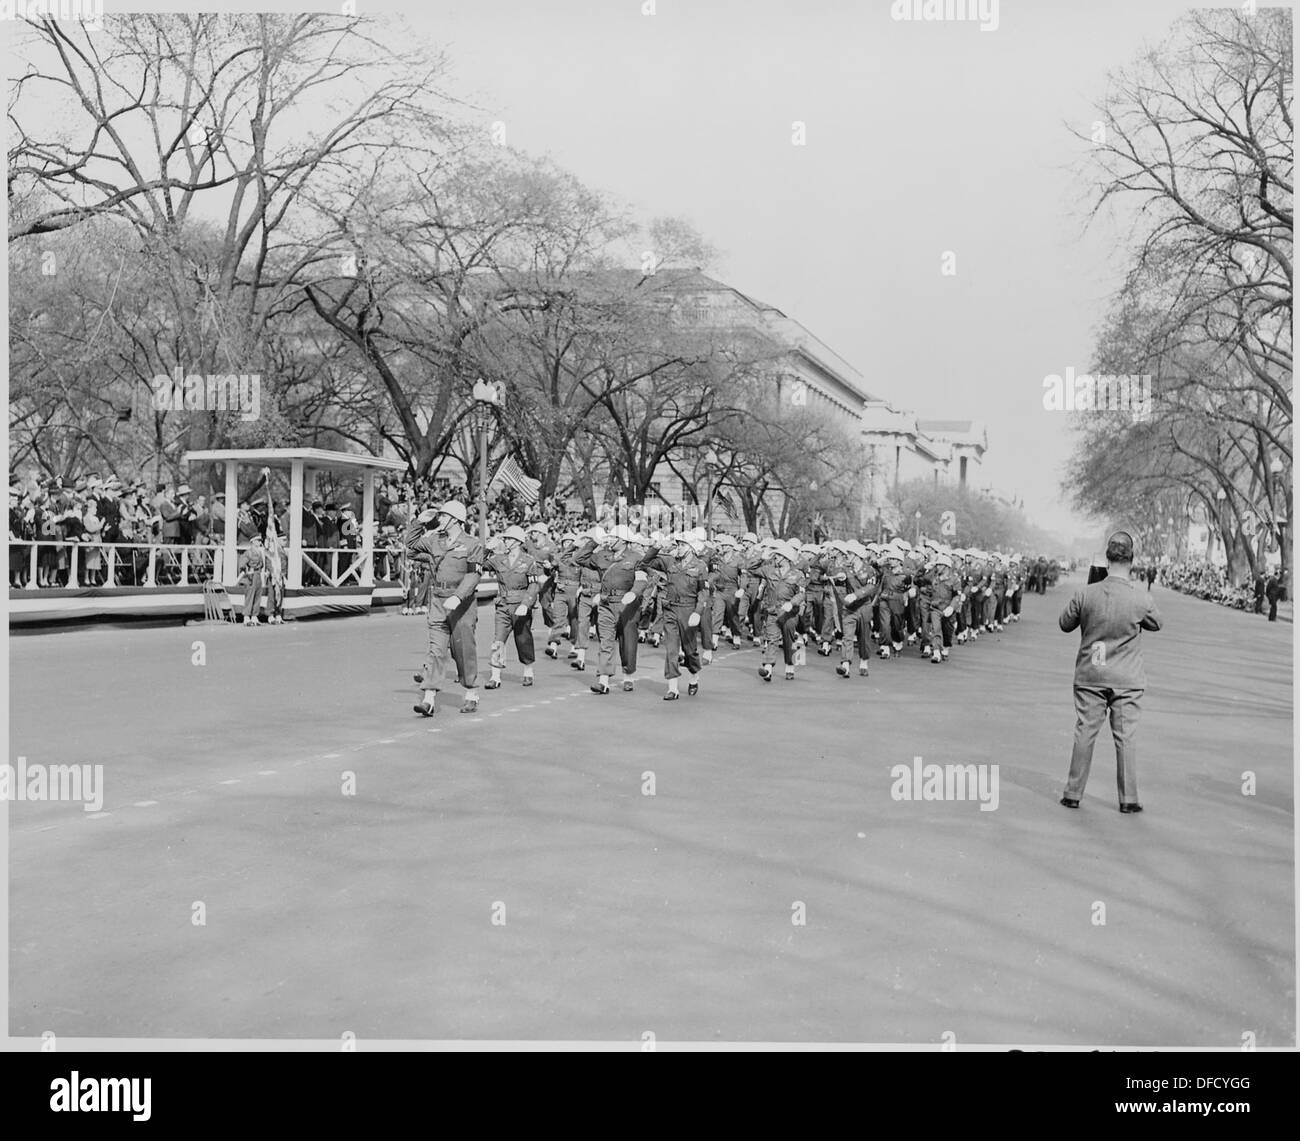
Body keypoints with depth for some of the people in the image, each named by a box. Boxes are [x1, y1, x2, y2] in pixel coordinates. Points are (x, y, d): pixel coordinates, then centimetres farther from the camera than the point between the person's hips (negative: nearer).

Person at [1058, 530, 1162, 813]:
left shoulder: (1085, 594, -12)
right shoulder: (1142, 600, -14)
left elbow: (1065, 624, 3)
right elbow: (1156, 624, 7)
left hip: (1089, 676, 1)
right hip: (1127, 679, -1)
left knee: (1084, 733, 9)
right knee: (1125, 737, 7)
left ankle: (1073, 793, 15)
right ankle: (1128, 798, 13)